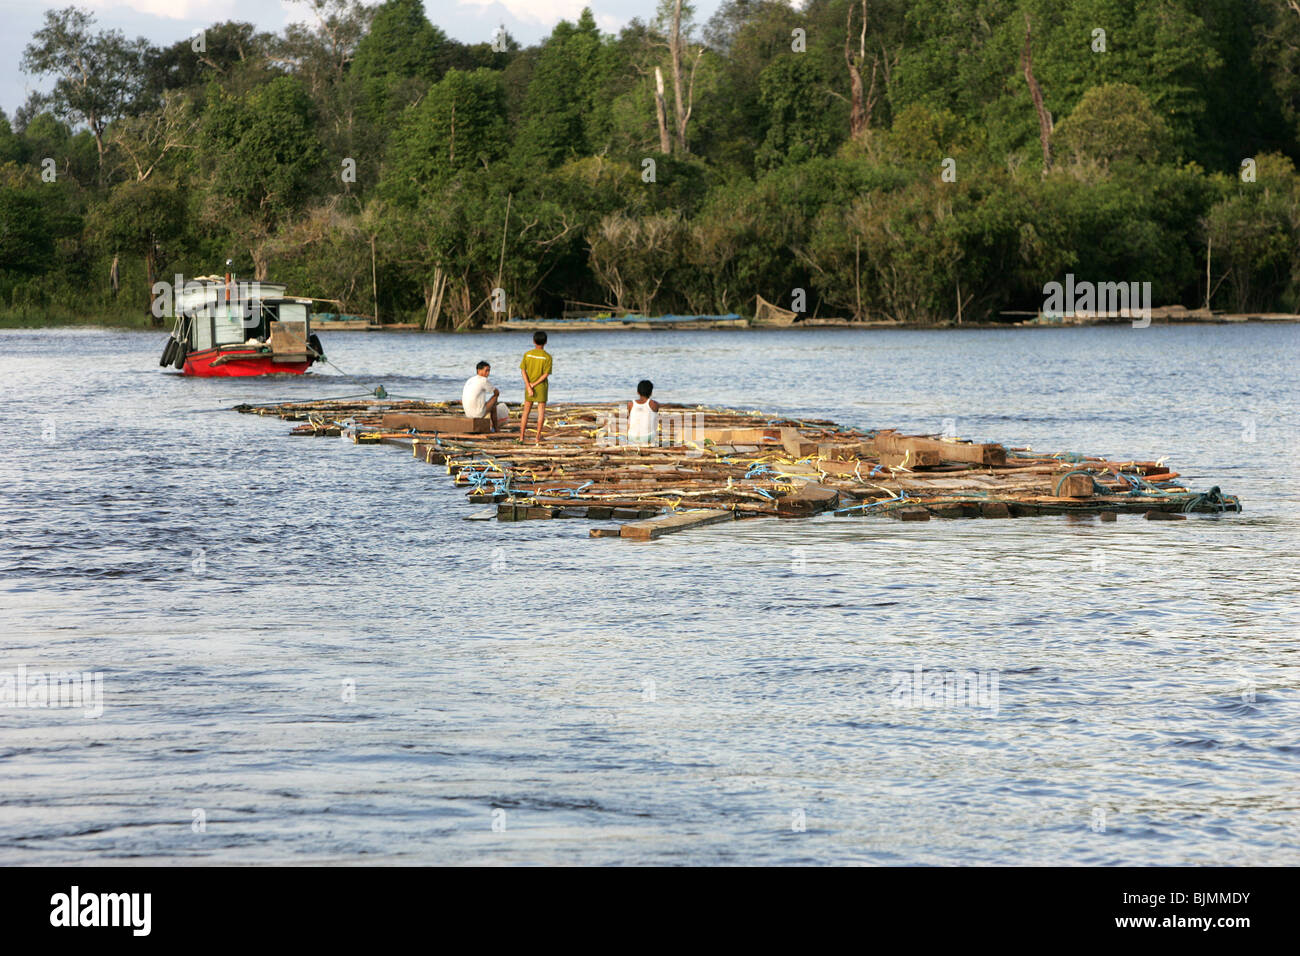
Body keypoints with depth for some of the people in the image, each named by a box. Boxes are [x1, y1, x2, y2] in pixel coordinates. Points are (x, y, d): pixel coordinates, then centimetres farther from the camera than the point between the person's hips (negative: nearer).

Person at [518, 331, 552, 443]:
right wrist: (534, 384, -10)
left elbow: (523, 371, -8)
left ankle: (521, 437, 8)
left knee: (526, 410, 11)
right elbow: (546, 374, -14)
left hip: (529, 385, 2)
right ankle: (538, 437, 1)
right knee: (541, 411, 4)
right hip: (542, 387, -2)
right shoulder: (547, 357, -9)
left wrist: (529, 387, -11)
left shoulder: (527, 354, -3)